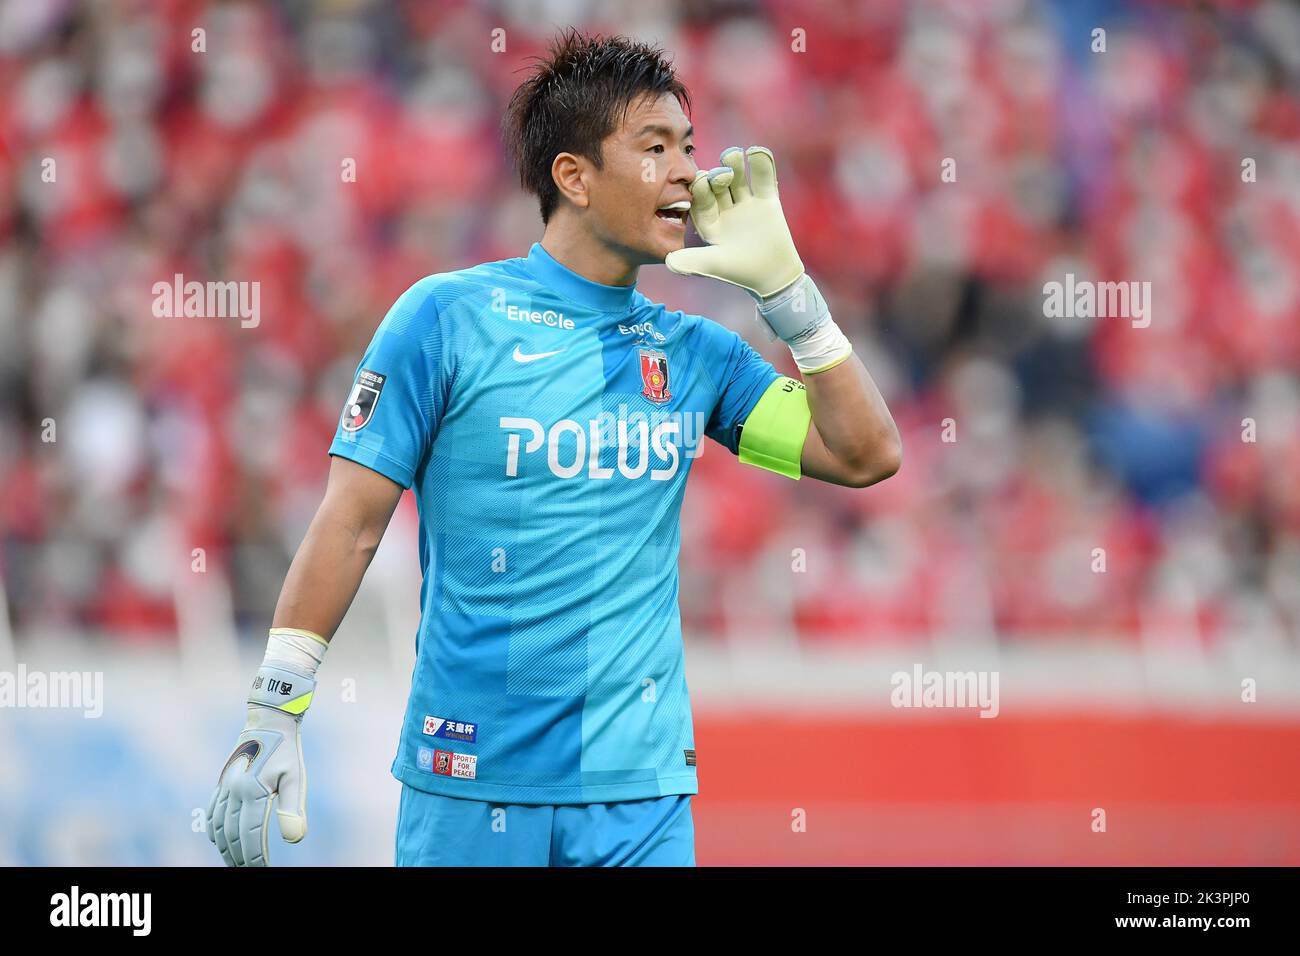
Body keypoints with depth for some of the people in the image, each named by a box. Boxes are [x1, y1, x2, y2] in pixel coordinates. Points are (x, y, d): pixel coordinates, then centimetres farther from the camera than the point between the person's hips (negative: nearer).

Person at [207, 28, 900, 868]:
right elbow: (351, 524, -3)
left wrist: (784, 285, 1)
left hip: (643, 794, 3)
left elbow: (866, 453, 6)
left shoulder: (693, 351, 10)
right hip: (471, 789, -3)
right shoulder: (447, 319, -2)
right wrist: (272, 720, -7)